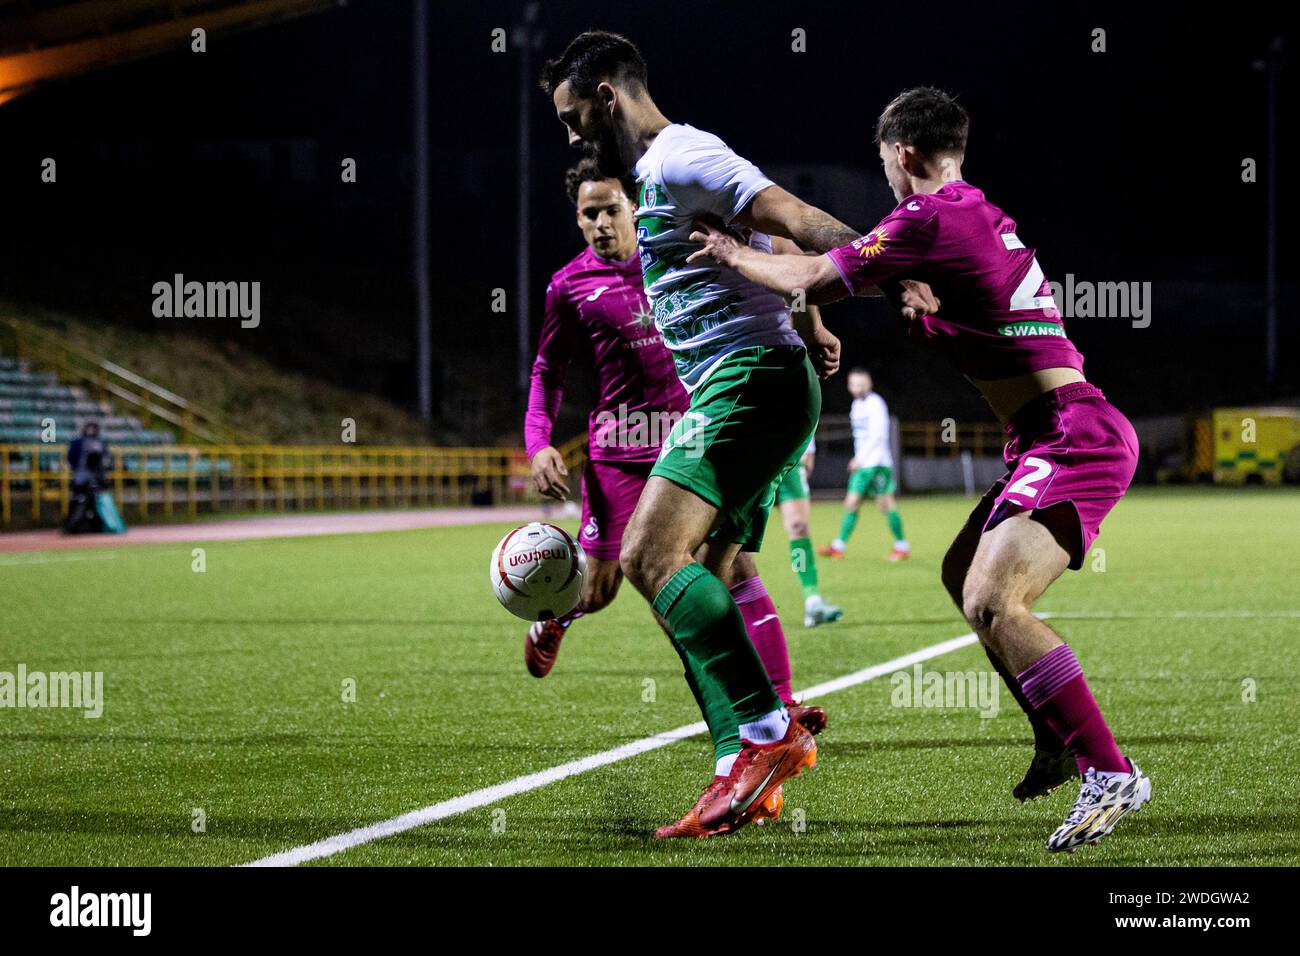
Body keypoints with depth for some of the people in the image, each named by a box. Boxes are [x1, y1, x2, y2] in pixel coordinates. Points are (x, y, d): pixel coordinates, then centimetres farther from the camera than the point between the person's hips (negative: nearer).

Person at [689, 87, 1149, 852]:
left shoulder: (932, 217, -12)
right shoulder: (981, 215, 17)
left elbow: (815, 281, -7)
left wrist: (733, 254, 8)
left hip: (1074, 437, -10)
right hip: (1057, 436, 10)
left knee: (991, 602, -21)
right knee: (964, 574, 22)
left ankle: (1110, 773, -22)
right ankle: (1059, 742, 28)